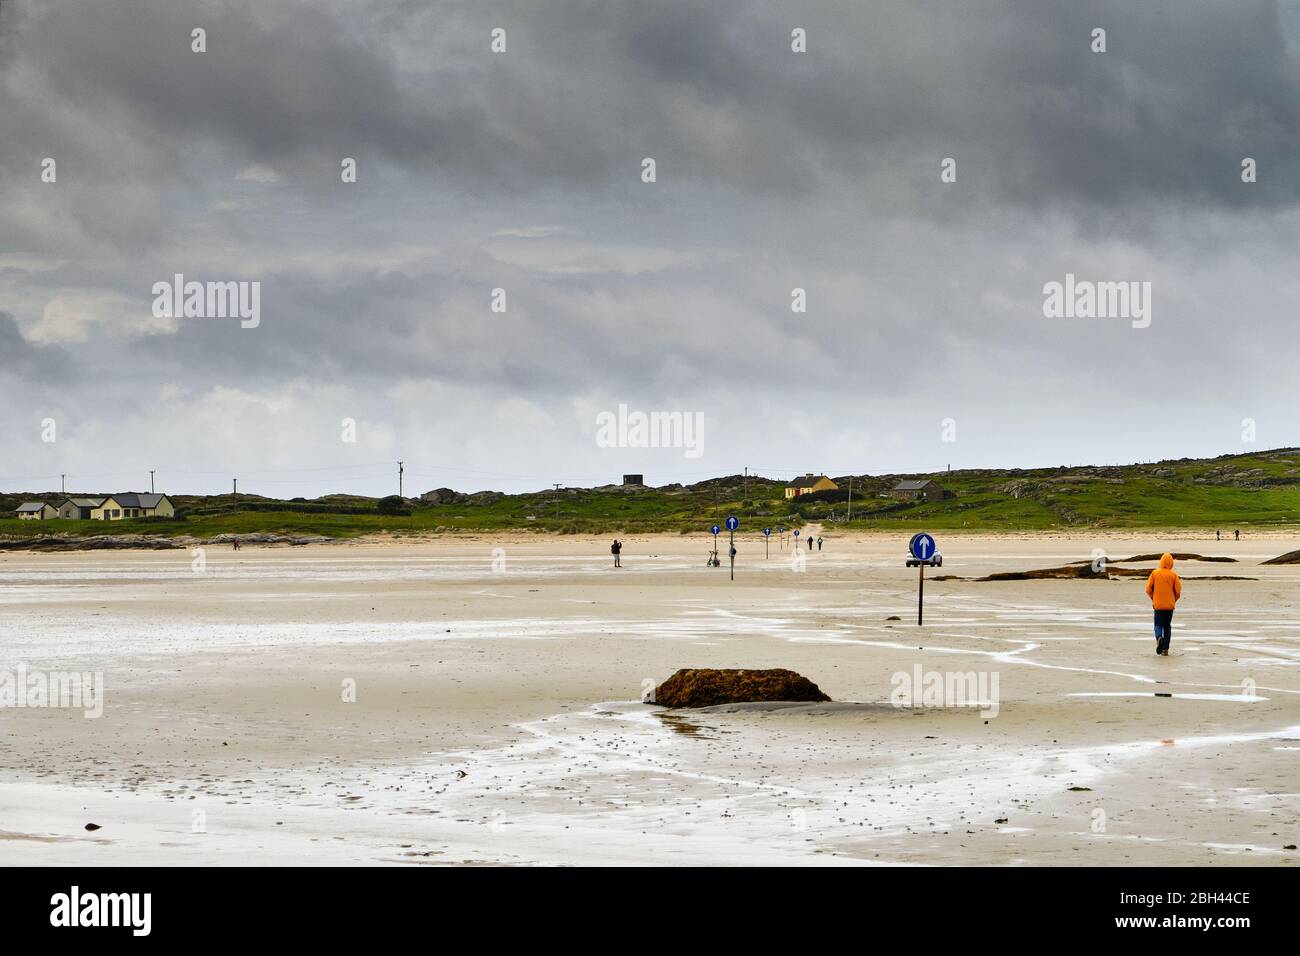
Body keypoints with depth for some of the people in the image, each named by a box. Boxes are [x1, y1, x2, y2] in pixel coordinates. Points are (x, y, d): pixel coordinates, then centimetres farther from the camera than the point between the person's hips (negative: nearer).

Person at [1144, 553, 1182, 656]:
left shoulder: (1155, 573, -3)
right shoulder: (1174, 575, -3)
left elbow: (1148, 589, -3)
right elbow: (1178, 591, -5)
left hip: (1158, 605, -1)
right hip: (1170, 605, 1)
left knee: (1158, 625, 8)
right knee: (1167, 627, 10)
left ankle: (1159, 637, -23)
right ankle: (1165, 649, 7)